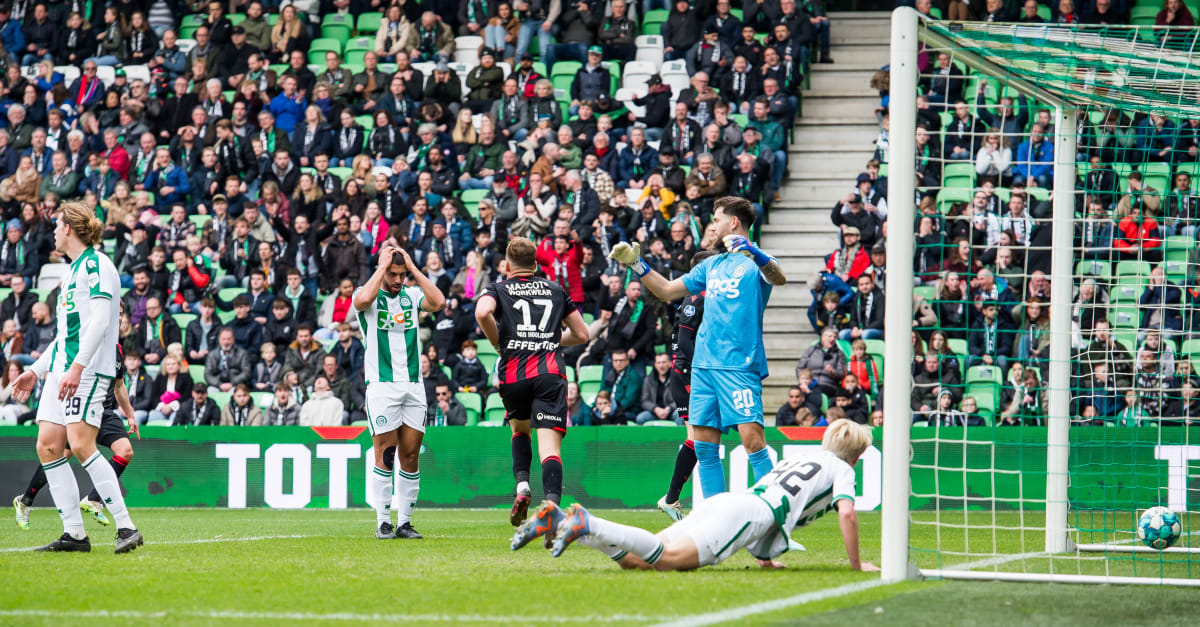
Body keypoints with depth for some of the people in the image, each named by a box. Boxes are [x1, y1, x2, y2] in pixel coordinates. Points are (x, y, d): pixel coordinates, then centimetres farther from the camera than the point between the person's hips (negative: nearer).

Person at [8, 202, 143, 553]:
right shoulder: (74, 269, 22)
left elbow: (99, 321, -19)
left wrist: (77, 367, -26)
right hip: (62, 368, 10)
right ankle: (75, 534, 3)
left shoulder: (95, 264, -8)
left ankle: (127, 528, -16)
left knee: (81, 445, -19)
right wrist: (36, 371, 28)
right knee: (48, 446, 1)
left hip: (88, 370, -10)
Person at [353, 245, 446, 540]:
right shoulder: (368, 294, 2)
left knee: (410, 457, 3)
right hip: (382, 384, -4)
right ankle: (383, 522, -2)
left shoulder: (412, 295, 12)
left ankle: (404, 522, 8)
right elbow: (362, 300, -23)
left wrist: (412, 267, -3)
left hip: (414, 385, 4)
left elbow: (438, 302, -7)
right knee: (385, 455, -7)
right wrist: (383, 265, -12)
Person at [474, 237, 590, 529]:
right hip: (550, 372, 0)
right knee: (549, 444, -11)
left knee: (520, 428, 29)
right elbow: (581, 334, 23)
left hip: (513, 372, 0)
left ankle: (522, 486, 9)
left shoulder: (498, 289, 13)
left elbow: (483, 312, -11)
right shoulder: (555, 290, 21)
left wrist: (498, 344, 5)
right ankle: (551, 504, -32)